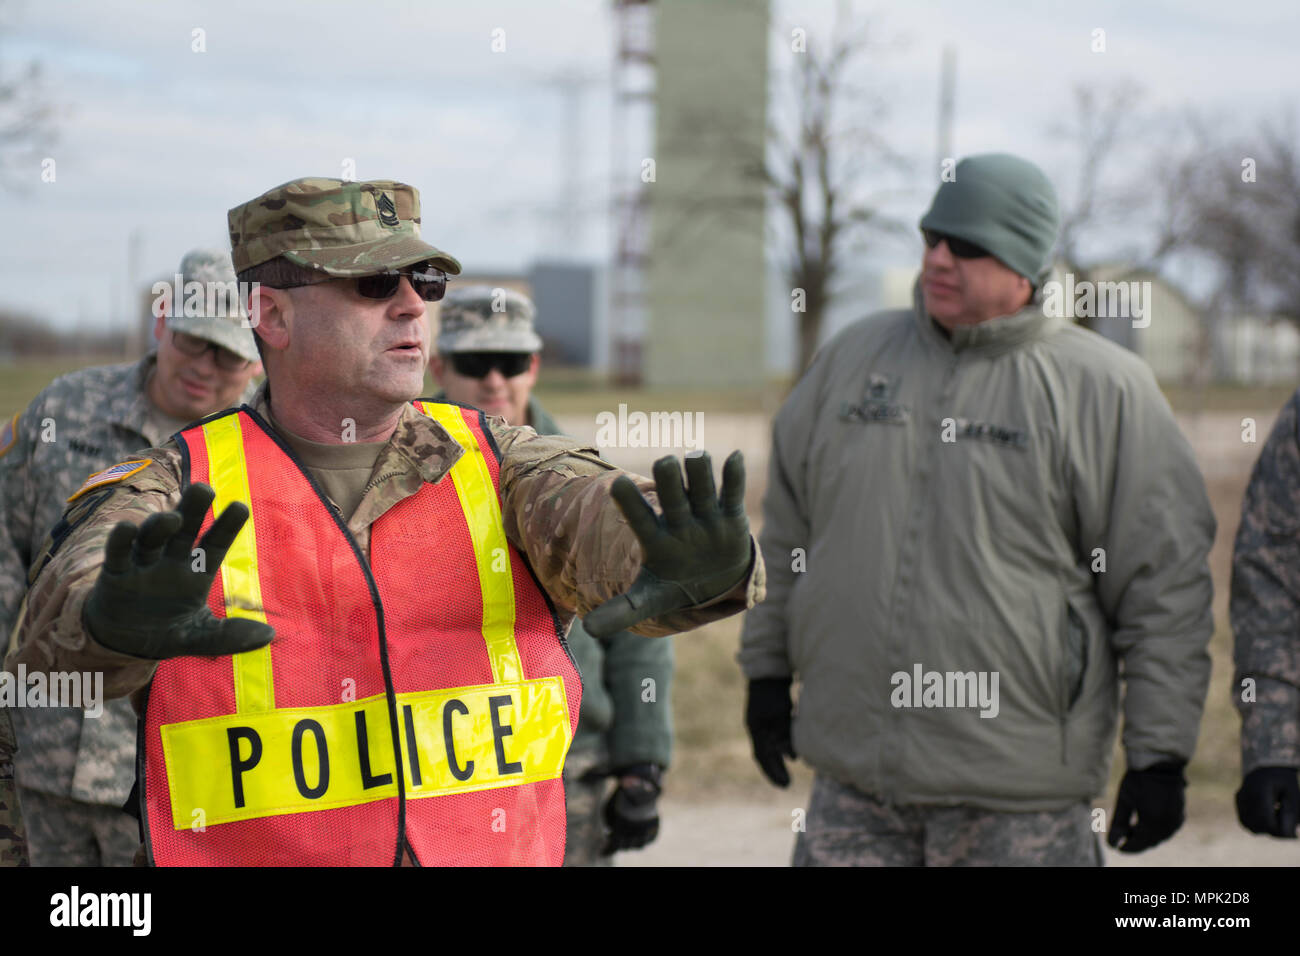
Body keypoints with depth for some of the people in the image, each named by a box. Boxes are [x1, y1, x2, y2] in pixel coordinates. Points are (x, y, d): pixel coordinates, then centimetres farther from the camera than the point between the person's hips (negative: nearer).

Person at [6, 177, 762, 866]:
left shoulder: (499, 467, 5)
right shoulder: (175, 500, -1)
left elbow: (599, 518, -14)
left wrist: (696, 567, -36)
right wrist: (117, 618, -41)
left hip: (497, 843, 2)